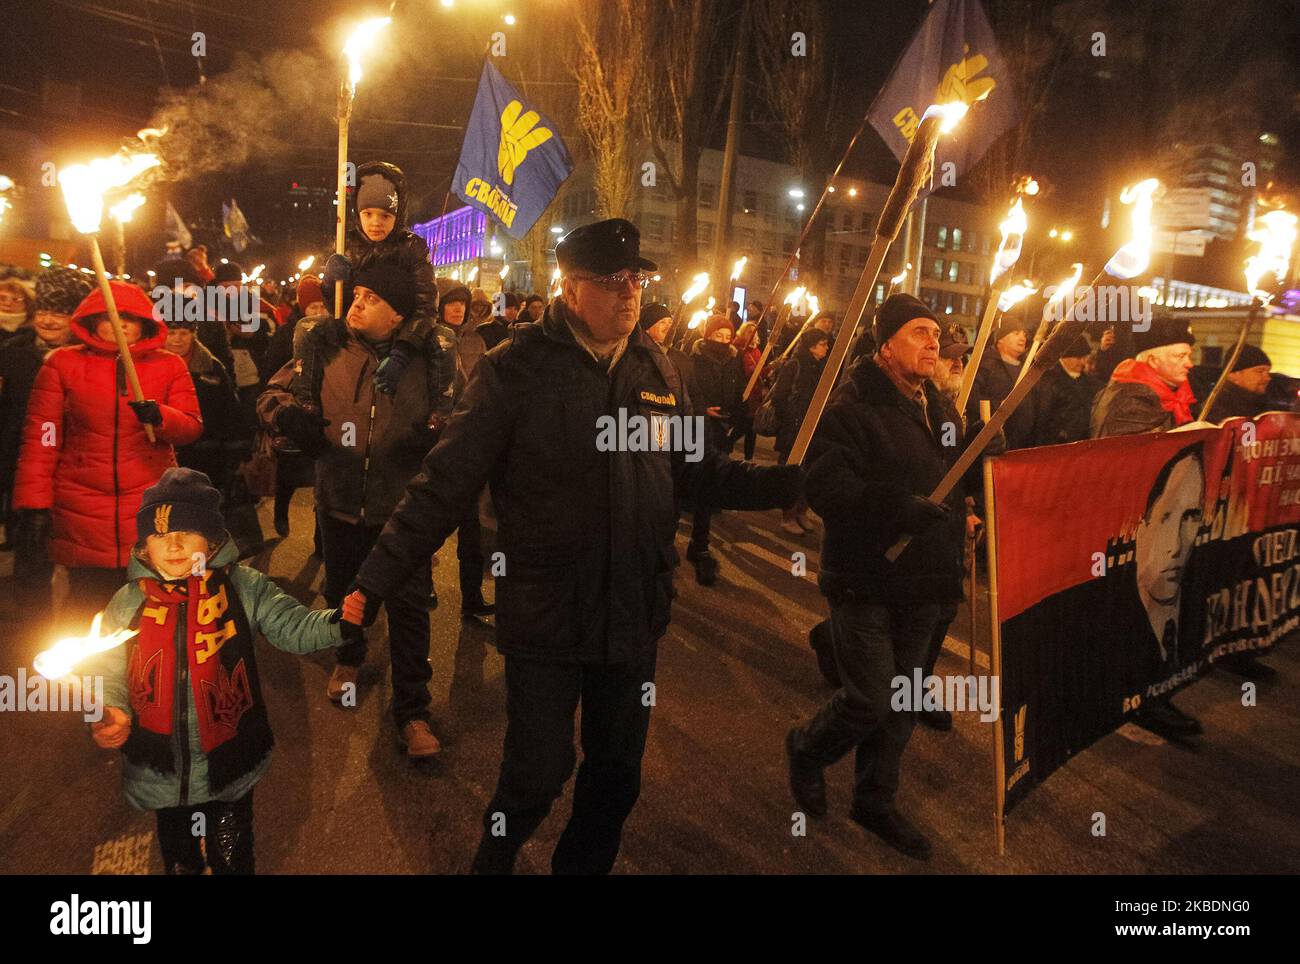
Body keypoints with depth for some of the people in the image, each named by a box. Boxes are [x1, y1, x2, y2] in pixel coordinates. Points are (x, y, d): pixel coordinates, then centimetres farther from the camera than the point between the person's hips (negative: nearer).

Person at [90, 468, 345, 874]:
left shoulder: (243, 588, -10)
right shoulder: (127, 603, -6)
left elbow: (293, 628, -10)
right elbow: (109, 674, 1)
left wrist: (337, 622, -29)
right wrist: (111, 713, -18)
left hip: (230, 764, -1)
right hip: (161, 774, 2)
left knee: (233, 857, 20)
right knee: (177, 858, 25)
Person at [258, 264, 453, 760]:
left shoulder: (426, 356, -6)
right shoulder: (327, 346, -2)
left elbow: (451, 413, 4)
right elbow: (274, 393, 3)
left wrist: (433, 432, -19)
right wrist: (293, 415, -20)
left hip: (404, 504, -2)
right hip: (340, 498, 3)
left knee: (409, 607, 0)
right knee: (342, 592, 22)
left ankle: (412, 710, 14)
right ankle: (348, 658, 53)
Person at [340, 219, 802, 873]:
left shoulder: (657, 367, 3)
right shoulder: (516, 369, -12)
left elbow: (697, 471, 9)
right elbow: (445, 484, -13)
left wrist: (792, 482, -1)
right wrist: (375, 581, -18)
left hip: (635, 615, 5)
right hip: (545, 617, -4)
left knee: (617, 772, 18)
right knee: (537, 775, 7)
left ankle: (584, 864, 45)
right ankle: (494, 860, 39)